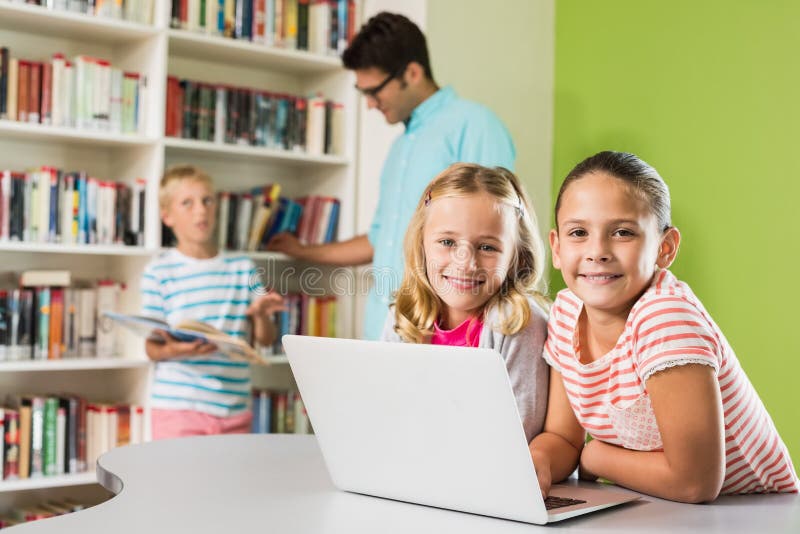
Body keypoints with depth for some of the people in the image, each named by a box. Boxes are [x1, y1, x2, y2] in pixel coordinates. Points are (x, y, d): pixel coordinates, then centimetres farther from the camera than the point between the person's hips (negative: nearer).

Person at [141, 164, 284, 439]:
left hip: (234, 408, 3)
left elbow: (266, 339, 10)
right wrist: (173, 351, -23)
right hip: (179, 406, -3)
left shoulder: (243, 267, 10)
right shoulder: (159, 272, -1)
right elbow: (152, 347, 0)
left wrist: (261, 314, -11)